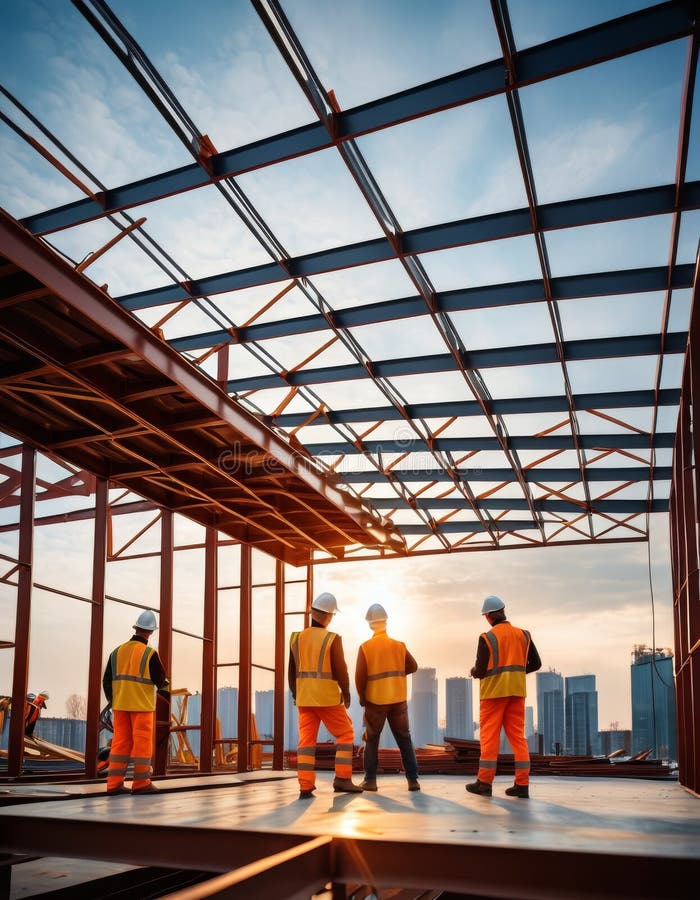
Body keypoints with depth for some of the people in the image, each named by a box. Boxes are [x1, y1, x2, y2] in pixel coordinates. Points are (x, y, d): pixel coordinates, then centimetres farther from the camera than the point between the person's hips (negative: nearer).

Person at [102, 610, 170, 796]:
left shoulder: (117, 652, 5)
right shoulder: (149, 654, -10)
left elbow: (107, 681, 9)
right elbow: (161, 681, -6)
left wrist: (113, 701, 22)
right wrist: (169, 697, 13)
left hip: (120, 706, 5)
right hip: (141, 706, -5)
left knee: (120, 742, 8)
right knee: (142, 743, 1)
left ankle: (114, 783, 7)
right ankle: (141, 783, 3)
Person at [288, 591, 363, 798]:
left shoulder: (296, 638, 4)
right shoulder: (333, 639, -10)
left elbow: (291, 671, 9)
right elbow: (340, 670, -10)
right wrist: (346, 694, 5)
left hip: (304, 698, 4)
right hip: (327, 697, -4)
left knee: (306, 740, 6)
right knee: (345, 734, 11)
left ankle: (305, 786, 2)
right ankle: (342, 779, 5)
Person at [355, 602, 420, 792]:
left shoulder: (365, 647, -8)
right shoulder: (399, 646, 0)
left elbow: (360, 676, -12)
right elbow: (412, 667, 6)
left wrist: (362, 697, 2)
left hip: (375, 701, -2)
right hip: (399, 700, 2)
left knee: (372, 741, 10)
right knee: (404, 739, 9)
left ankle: (370, 781, 8)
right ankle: (413, 780, 5)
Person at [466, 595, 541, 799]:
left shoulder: (487, 638, -11)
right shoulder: (523, 635, 4)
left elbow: (480, 671, -12)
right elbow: (536, 664, 7)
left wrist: (473, 671, 10)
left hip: (493, 692, -4)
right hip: (516, 692, 4)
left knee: (489, 736, 3)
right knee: (517, 736, 7)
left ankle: (485, 782, 7)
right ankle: (522, 784, 4)